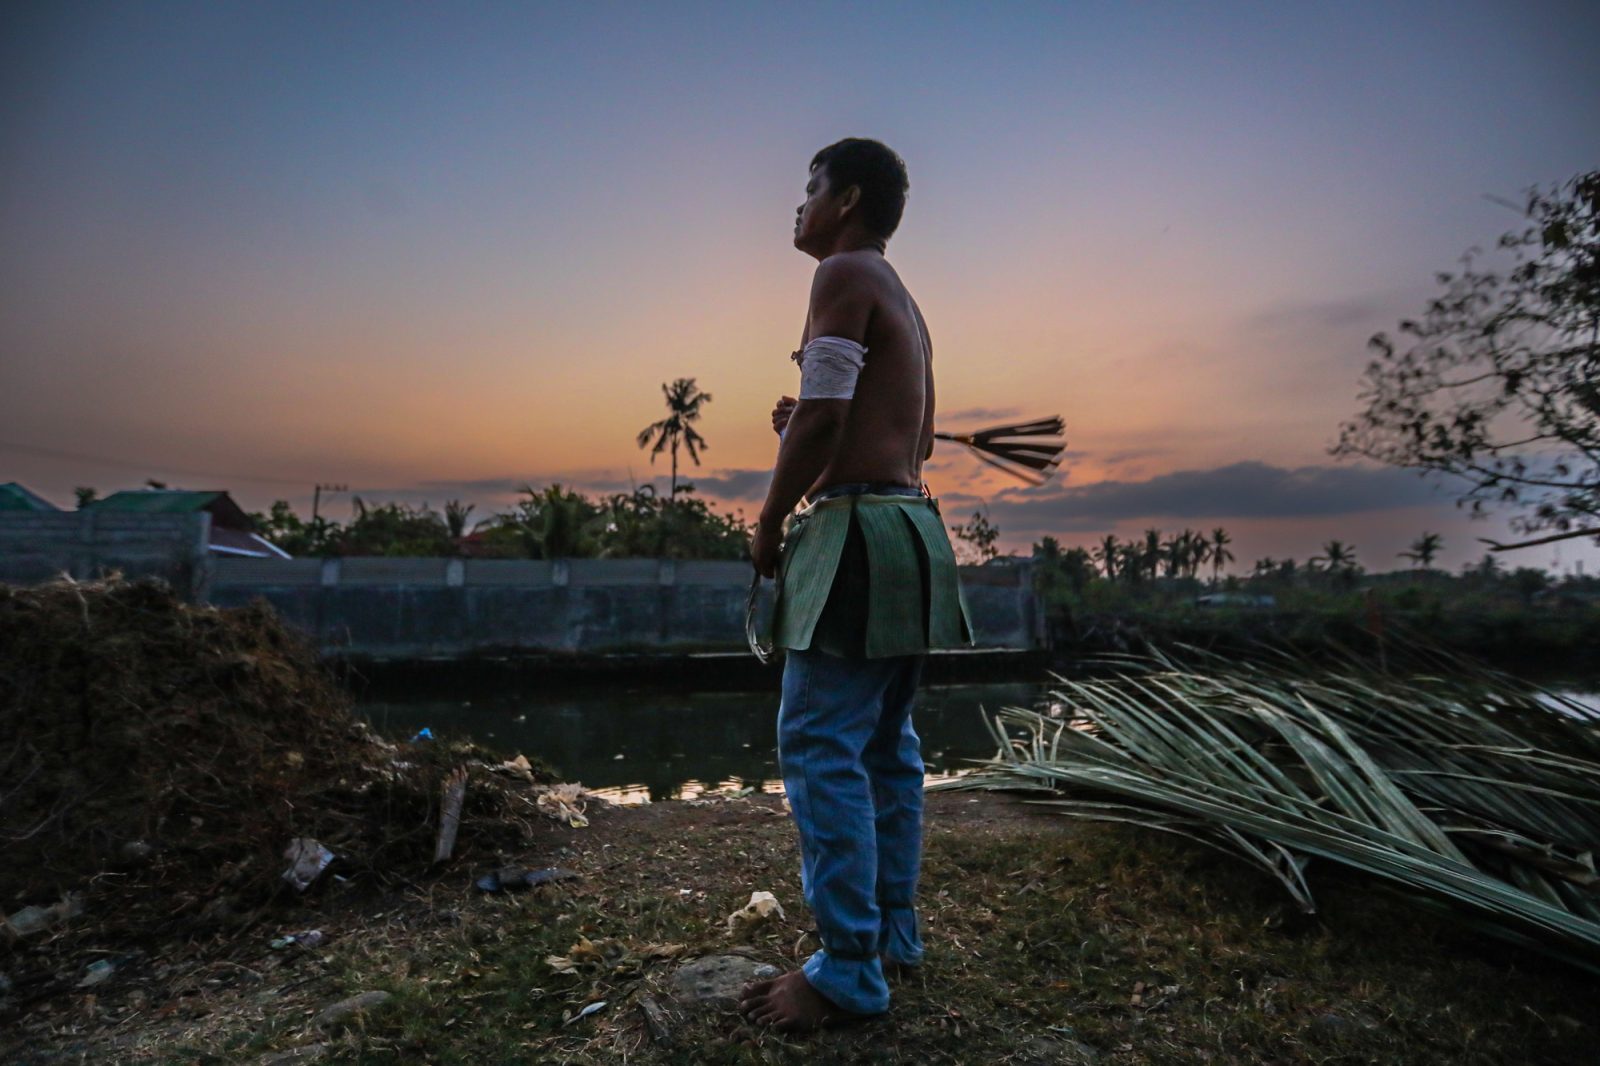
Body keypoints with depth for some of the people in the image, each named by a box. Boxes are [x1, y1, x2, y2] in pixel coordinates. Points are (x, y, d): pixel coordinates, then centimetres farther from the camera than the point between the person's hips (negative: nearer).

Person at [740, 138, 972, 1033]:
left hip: (861, 531, -10)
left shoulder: (846, 273, -5)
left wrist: (770, 522, -5)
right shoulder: (905, 304, 23)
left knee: (822, 748, -8)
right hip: (910, 526, 10)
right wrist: (801, 433, 25)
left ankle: (849, 971, -2)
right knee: (887, 745, 12)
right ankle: (894, 931, 21)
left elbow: (822, 415, -16)